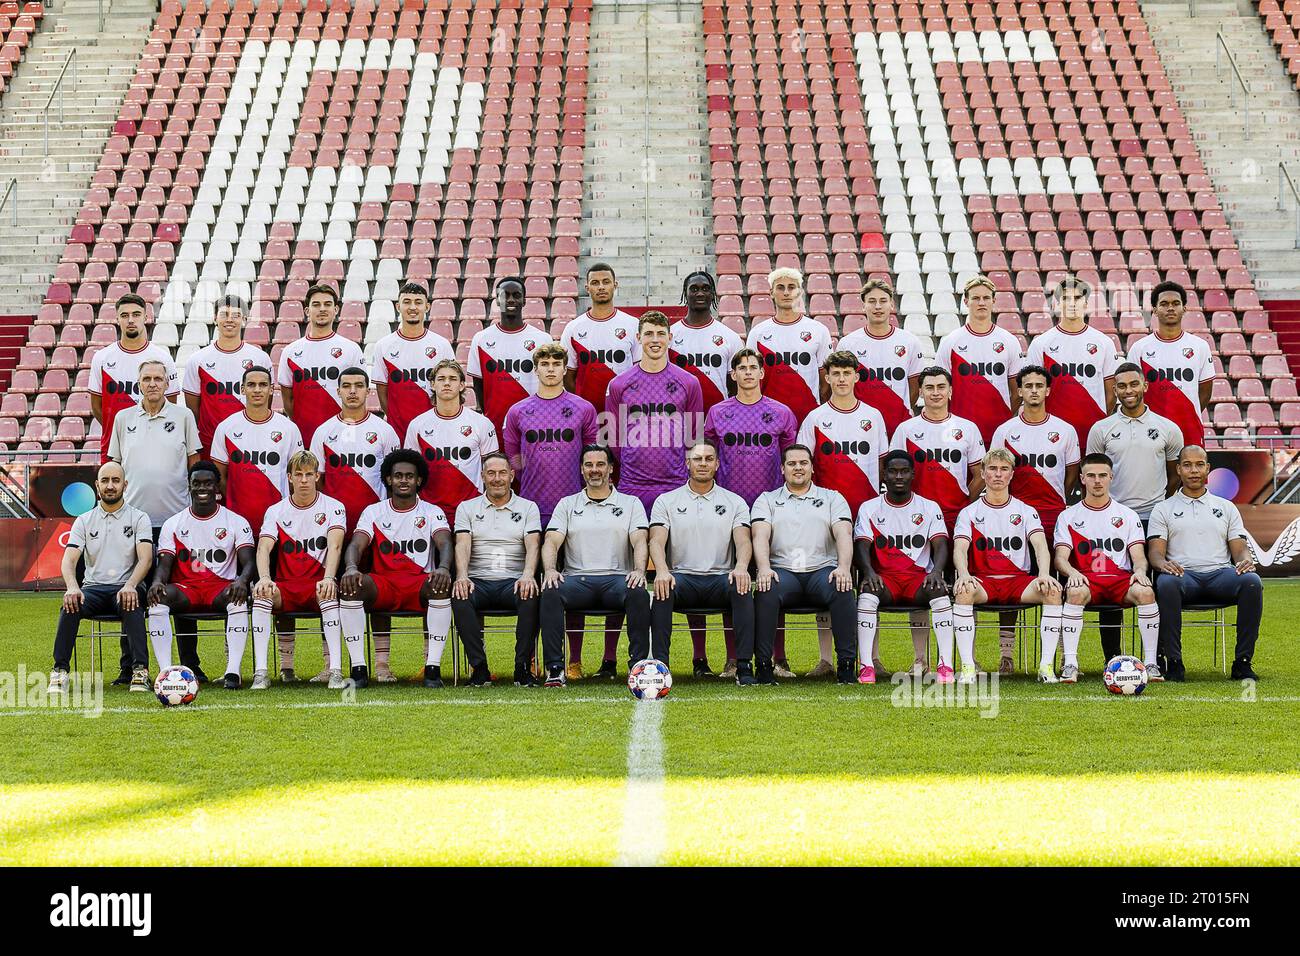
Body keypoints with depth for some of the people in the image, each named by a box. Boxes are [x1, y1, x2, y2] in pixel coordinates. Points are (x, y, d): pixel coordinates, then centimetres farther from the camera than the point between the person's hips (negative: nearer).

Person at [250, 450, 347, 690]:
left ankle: (335, 670, -39)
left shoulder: (333, 507, 3)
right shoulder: (275, 511, 8)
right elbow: (263, 548, -8)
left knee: (328, 592, -38)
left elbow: (335, 546, -13)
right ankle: (260, 672, -33)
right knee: (261, 593, -31)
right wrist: (264, 578, -30)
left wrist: (328, 578, -34)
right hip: (285, 586, 2)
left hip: (318, 583, -2)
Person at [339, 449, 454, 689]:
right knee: (349, 585, -31)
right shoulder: (374, 512, 13)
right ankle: (358, 668, -30)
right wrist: (351, 567, -28)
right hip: (382, 584, 1)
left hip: (420, 583, -1)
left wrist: (443, 568, -34)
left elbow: (445, 543, -8)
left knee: (442, 586, -36)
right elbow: (356, 544, -2)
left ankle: (433, 668, -34)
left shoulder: (432, 512, 11)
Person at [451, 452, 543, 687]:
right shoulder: (467, 508, 16)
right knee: (459, 596, -34)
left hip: (513, 581, 0)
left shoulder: (528, 507, 14)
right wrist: (462, 577, -20)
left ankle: (523, 666, -29)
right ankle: (479, 667, -29)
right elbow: (462, 545, 0)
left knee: (531, 596, -35)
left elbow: (533, 545, -1)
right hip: (478, 581, 0)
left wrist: (528, 576, -22)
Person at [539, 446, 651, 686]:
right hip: (577, 577, 1)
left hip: (617, 577, -1)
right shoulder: (567, 504, 19)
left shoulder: (631, 503, 16)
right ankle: (555, 668, -33)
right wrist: (550, 569, -16)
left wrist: (639, 570, -20)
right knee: (551, 593, -33)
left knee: (639, 594, -36)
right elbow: (551, 542, 6)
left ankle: (639, 663, -31)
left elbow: (639, 542, 2)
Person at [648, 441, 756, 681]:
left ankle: (744, 665, -33)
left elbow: (743, 541, 0)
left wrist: (741, 567, -25)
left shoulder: (734, 502, 13)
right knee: (664, 587, -35)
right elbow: (657, 541, -2)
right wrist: (661, 570, -25)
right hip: (683, 576, 0)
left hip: (720, 577, 0)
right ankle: (659, 662, -34)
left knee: (741, 586, -34)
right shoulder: (666, 501, 12)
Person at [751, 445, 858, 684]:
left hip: (822, 570, 0)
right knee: (766, 590, -35)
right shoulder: (767, 500, 18)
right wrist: (764, 568, -21)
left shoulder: (832, 498, 19)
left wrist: (844, 568, -18)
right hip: (783, 572, 0)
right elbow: (761, 536, 0)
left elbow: (843, 534, 3)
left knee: (842, 589, -33)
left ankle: (846, 663, -29)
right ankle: (763, 664, -30)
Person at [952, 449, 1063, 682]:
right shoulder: (969, 513, 9)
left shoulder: (1026, 511, 12)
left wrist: (1044, 574, -27)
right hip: (982, 581, -1)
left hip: (1019, 580, 1)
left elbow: (1040, 546, -4)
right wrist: (964, 574, -30)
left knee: (1053, 591, -30)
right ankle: (967, 666, -35)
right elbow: (959, 549, -6)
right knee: (963, 591, -37)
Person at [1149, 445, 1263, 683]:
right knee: (1165, 583, -39)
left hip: (1221, 574, 2)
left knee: (1252, 582, -33)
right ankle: (1173, 662, -32)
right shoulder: (1163, 509, 18)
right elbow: (1156, 552, 6)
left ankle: (1242, 662, -27)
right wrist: (1163, 563, -20)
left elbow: (1239, 548, 15)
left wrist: (1246, 560, -11)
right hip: (1183, 574, -2)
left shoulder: (1226, 507, 23)